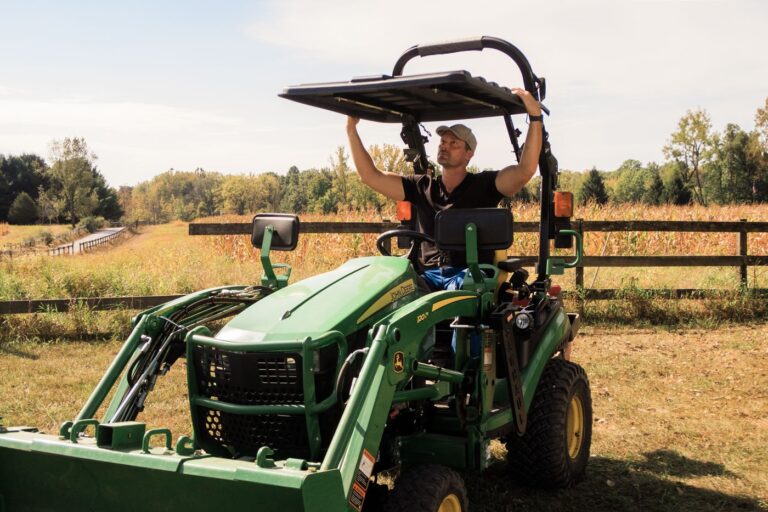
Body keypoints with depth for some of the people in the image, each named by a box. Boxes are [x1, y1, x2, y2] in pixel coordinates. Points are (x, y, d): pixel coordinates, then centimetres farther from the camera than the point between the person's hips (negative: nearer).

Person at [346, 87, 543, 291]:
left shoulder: (483, 185, 6)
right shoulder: (422, 187, 17)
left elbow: (525, 170, -11)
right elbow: (371, 176, 15)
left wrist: (535, 118, -19)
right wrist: (352, 129, 10)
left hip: (472, 276, -3)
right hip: (430, 274, 3)